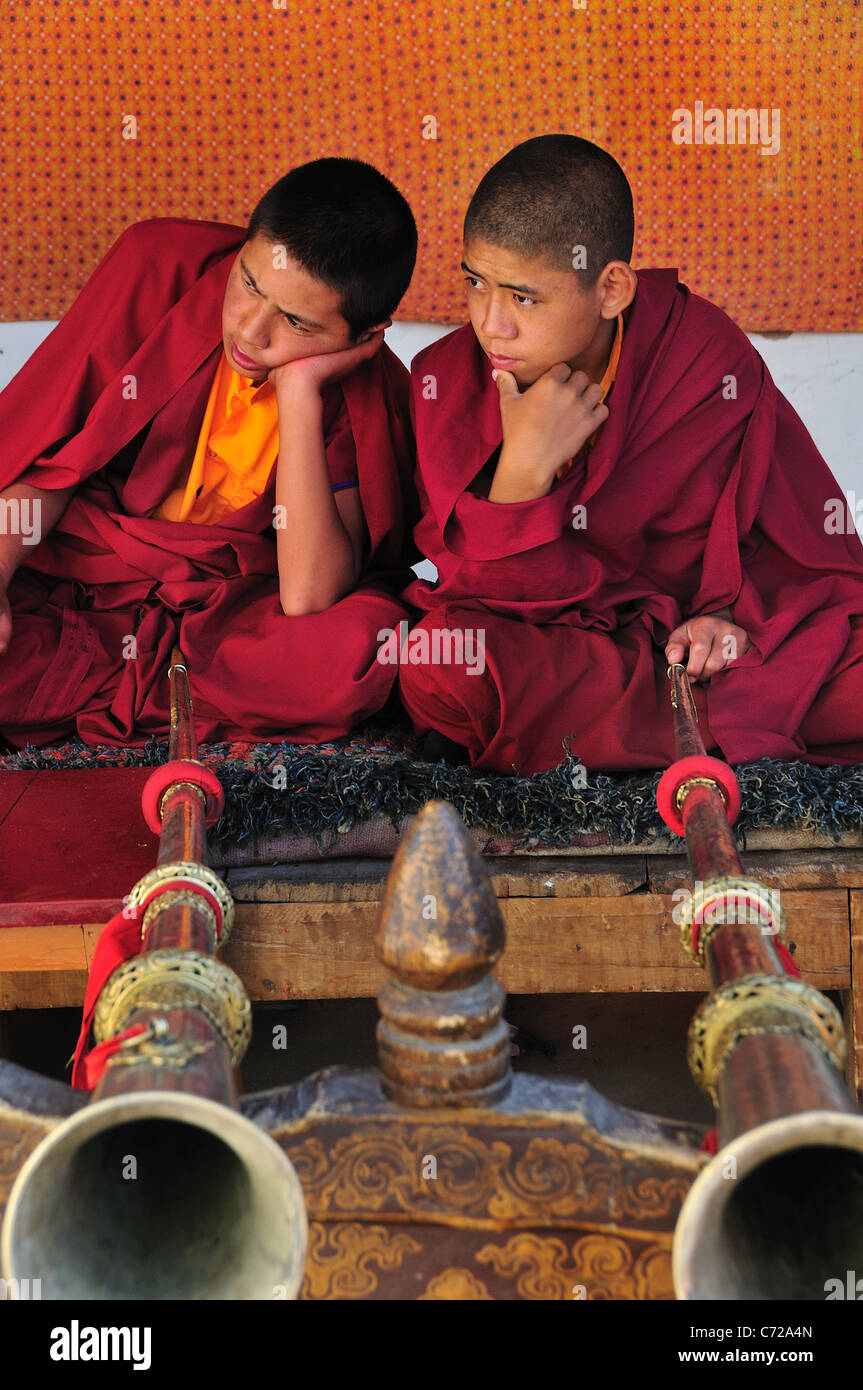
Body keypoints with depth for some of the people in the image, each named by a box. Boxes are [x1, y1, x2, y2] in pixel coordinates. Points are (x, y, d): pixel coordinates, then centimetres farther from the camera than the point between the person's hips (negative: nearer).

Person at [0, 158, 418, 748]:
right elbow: (48, 450, -4)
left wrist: (299, 392, -27)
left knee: (357, 649, -33)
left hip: (231, 607, 0)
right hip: (74, 563, 0)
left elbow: (308, 597, -26)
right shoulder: (160, 266, -11)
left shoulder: (368, 394, -14)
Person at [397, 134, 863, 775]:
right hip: (542, 640, 2)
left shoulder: (706, 360, -10)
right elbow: (484, 596, -14)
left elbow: (805, 542, 1)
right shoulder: (448, 381, -9)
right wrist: (523, 467, -29)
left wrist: (735, 612, -17)